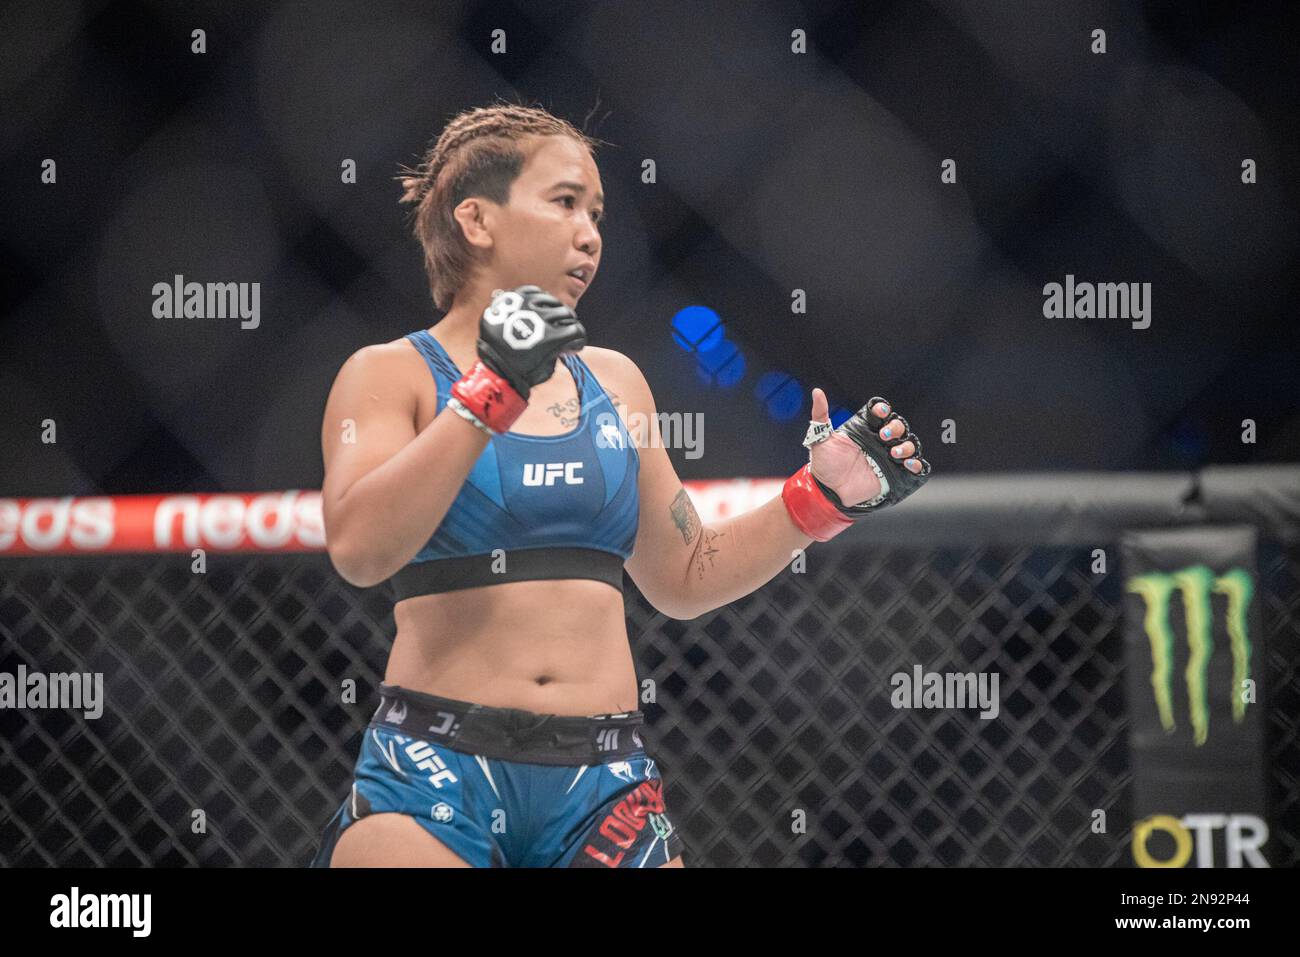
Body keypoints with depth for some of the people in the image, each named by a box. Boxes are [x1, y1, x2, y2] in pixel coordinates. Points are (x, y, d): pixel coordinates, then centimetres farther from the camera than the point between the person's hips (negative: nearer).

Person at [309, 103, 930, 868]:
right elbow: (359, 550, -16)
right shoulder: (393, 374, 1)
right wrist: (490, 393, -18)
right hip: (433, 775, -4)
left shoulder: (614, 381, 16)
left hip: (605, 782, 4)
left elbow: (683, 580, 23)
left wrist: (822, 498, 13)